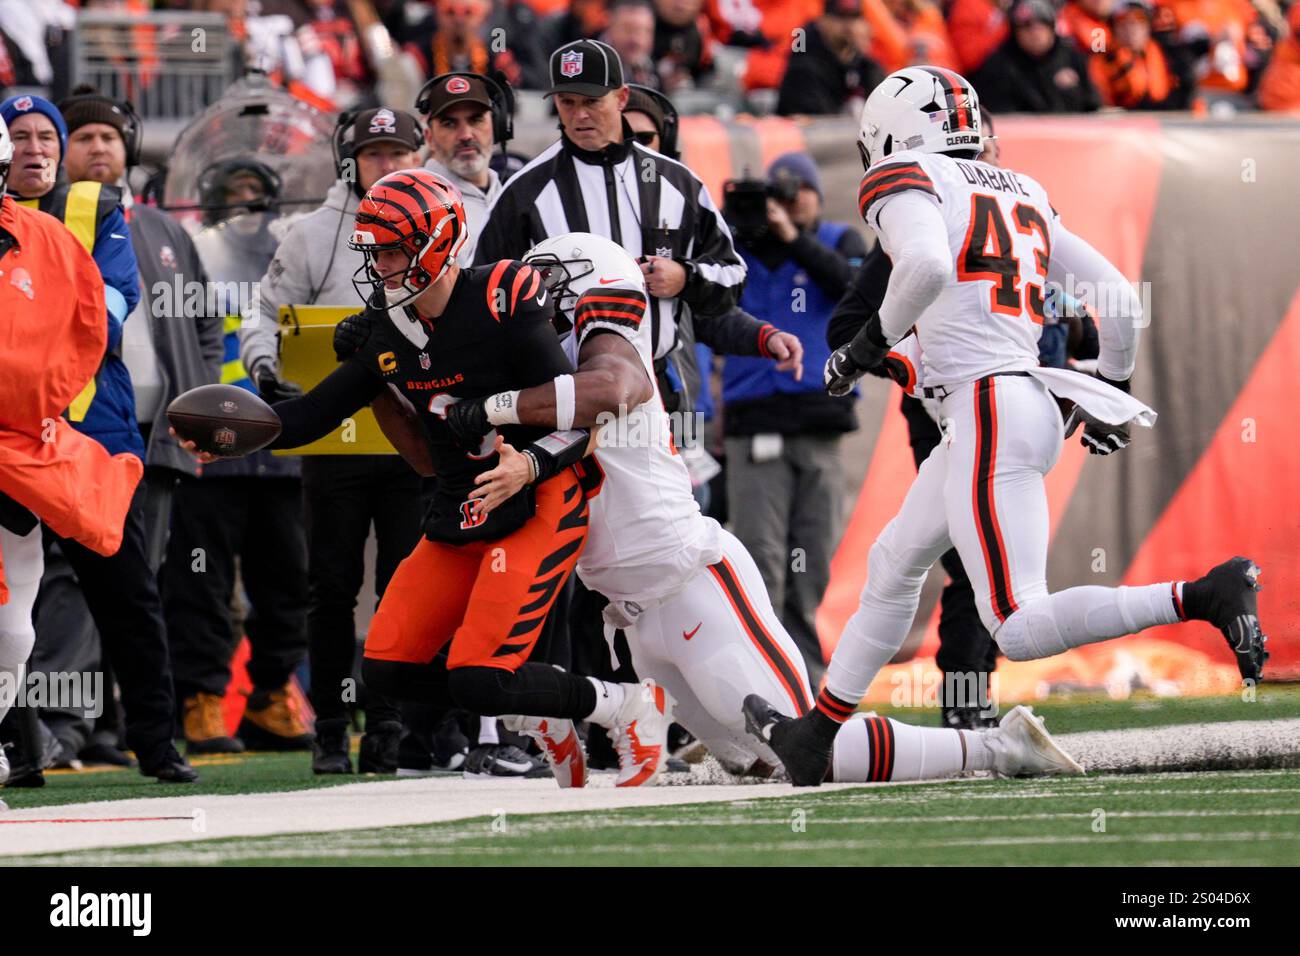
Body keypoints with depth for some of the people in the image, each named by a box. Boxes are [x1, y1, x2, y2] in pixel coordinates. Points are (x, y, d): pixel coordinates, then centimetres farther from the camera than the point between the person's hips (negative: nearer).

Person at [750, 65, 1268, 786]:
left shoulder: (904, 180, -1)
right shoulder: (1023, 195, 20)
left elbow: (929, 264, -23)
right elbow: (1121, 301, 20)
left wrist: (872, 342, -7)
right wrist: (1111, 389, 36)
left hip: (990, 410, -9)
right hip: (1026, 399, 9)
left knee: (1020, 631, -15)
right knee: (894, 565, 24)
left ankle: (1206, 597, -24)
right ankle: (817, 735, 36)